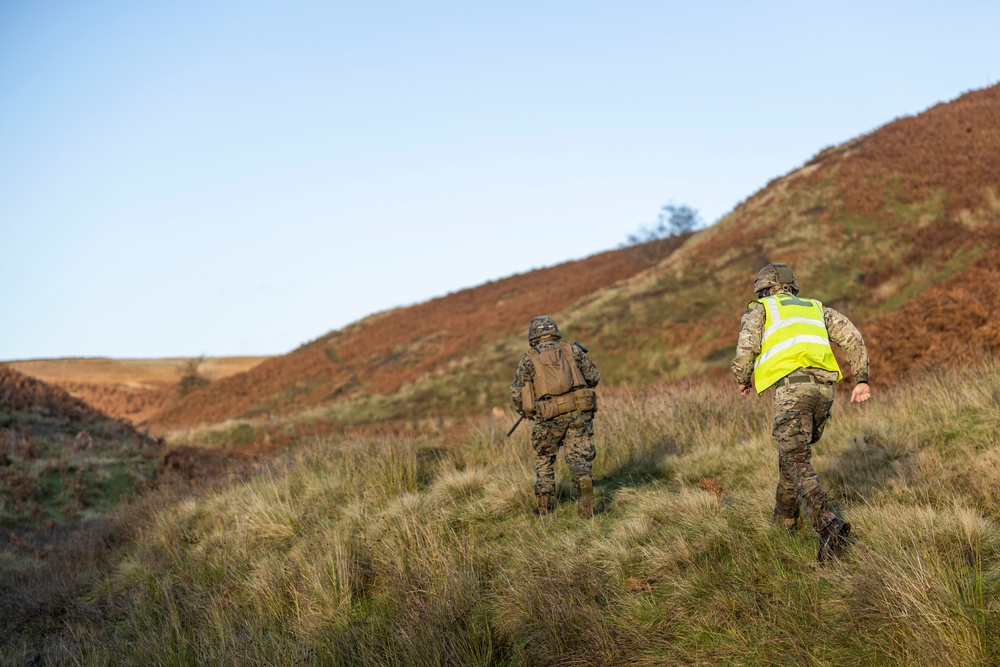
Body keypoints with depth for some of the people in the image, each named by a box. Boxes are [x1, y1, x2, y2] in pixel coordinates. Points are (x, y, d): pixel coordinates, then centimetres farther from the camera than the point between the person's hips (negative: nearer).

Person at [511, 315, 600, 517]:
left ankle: (544, 506, 17)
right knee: (578, 457, 7)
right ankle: (585, 481, -25)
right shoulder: (572, 350, 11)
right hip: (579, 411, 1)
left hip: (551, 417, -1)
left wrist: (528, 412, 23)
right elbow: (594, 377, 12)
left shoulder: (528, 360, 7)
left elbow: (517, 394, 5)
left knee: (544, 458, 20)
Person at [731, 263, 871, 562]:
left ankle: (828, 524, -27)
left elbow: (746, 348, 0)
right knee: (793, 449, 25)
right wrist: (861, 379, 10)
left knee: (798, 463, -7)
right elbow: (850, 335, 15)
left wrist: (742, 379, 19)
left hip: (791, 386, -5)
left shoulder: (759, 309, 18)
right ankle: (784, 517, 33)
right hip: (824, 387, 5)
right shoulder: (815, 308, 31)